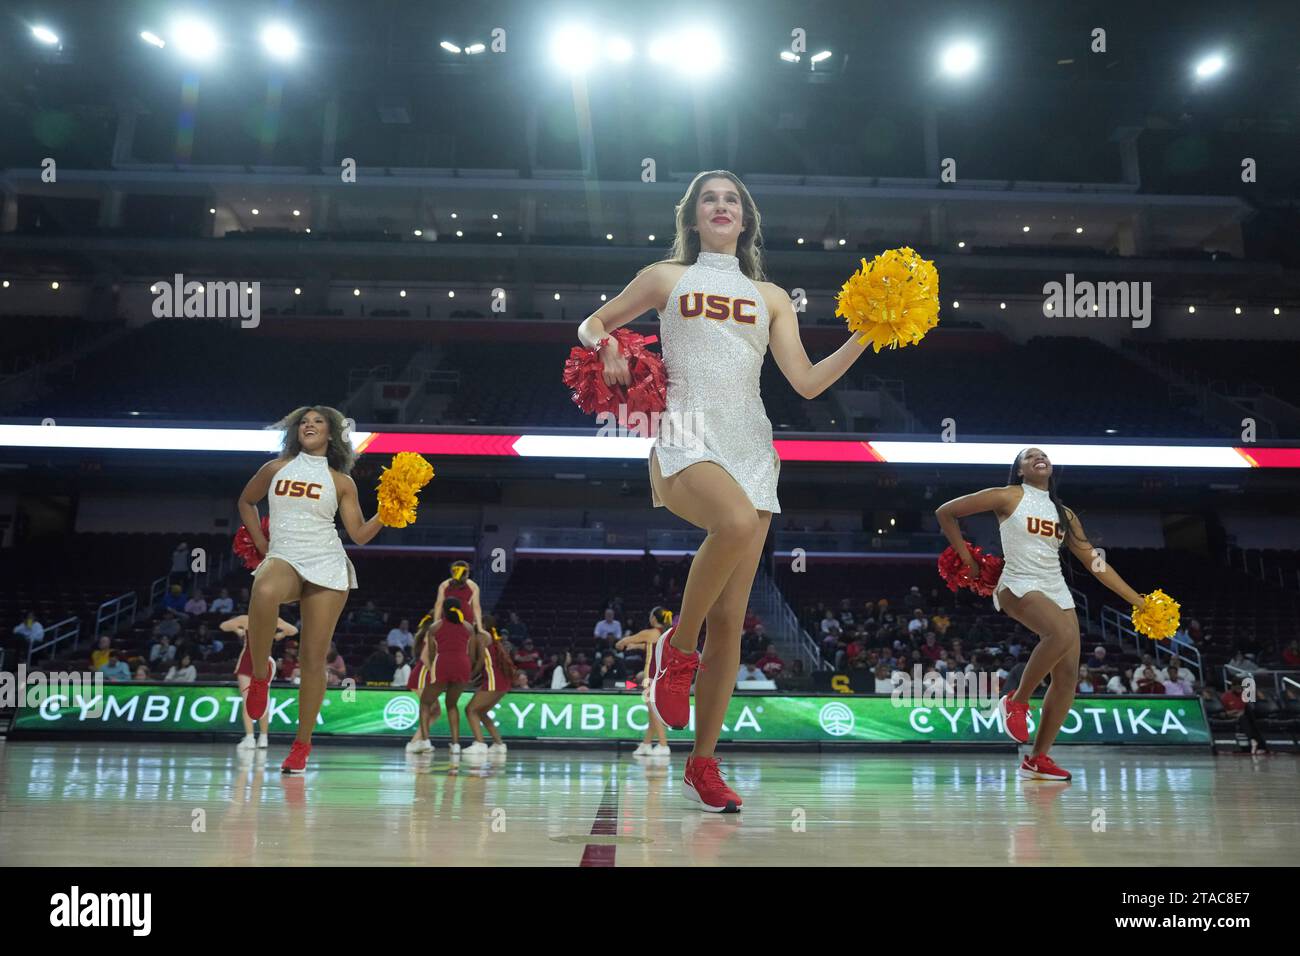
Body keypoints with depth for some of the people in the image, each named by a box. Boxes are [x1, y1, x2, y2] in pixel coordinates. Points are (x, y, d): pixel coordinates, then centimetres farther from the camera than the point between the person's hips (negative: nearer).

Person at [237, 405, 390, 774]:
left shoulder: (341, 481, 10)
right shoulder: (276, 469, 14)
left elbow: (359, 534, 7)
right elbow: (246, 501, 29)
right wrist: (260, 543, 17)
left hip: (327, 566, 0)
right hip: (283, 559, 0)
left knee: (314, 657, -2)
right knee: (264, 591, -39)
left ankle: (302, 743, 10)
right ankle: (260, 672, -15)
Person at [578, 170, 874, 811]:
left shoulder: (770, 296, 19)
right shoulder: (666, 278, 15)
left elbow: (807, 382, 12)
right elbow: (592, 324, 21)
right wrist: (607, 348, -2)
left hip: (750, 451, 3)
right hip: (686, 441, -3)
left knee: (730, 622, -1)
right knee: (737, 523, -39)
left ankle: (703, 766, 11)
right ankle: (677, 647, -14)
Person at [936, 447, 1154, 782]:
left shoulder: (1064, 513, 15)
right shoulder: (1009, 497, 0)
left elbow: (1094, 562, 17)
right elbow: (945, 512, 0)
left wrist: (1138, 601, 13)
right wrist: (967, 559, 2)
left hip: (1057, 591, 7)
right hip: (1019, 586, -6)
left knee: (1068, 675, -3)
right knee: (1062, 633, -34)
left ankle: (1038, 758, 6)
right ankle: (1016, 701, -14)